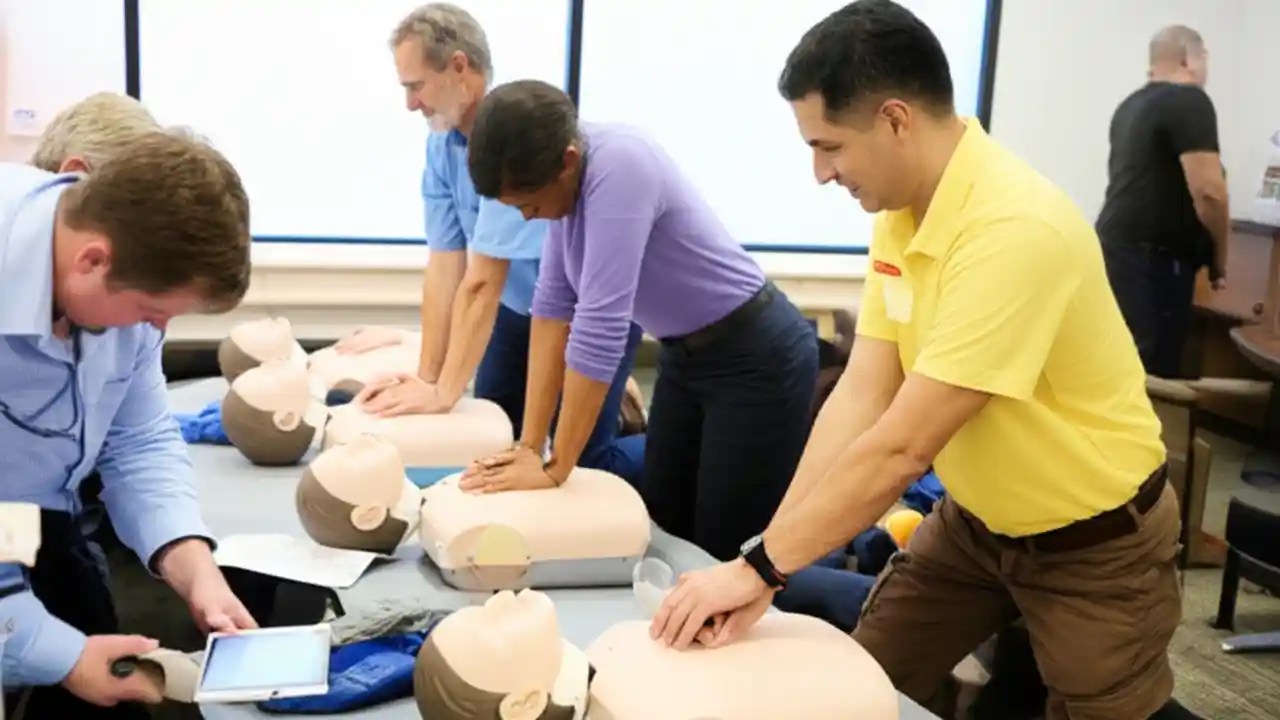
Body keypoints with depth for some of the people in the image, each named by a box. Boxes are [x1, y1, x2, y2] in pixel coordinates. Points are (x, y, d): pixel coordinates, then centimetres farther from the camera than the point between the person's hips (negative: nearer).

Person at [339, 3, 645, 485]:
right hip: (523, 305, 7)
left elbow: (483, 281, -33)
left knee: (580, 461, -6)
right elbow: (445, 267, -9)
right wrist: (427, 378, -13)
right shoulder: (441, 144, -7)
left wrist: (445, 393, -30)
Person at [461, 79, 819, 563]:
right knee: (665, 538, 13)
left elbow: (600, 325, -32)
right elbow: (553, 304, -3)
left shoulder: (619, 168, -30)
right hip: (685, 355, 8)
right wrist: (529, 446, -6)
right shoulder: (564, 171, -5)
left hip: (755, 357, -8)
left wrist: (555, 469, -25)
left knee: (726, 559, -1)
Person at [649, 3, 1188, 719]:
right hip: (976, 519, 7)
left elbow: (901, 448, -31)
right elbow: (861, 398, -9)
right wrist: (766, 562, -15)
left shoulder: (1016, 230, -32)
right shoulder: (902, 213, -7)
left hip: (1094, 543, -7)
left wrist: (760, 565, -24)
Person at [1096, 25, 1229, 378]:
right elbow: (1208, 191, -17)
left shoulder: (1131, 105, 17)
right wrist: (1219, 262, -4)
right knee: (1153, 368, -6)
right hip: (1153, 256, -9)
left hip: (1115, 245, 9)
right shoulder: (1190, 101, -9)